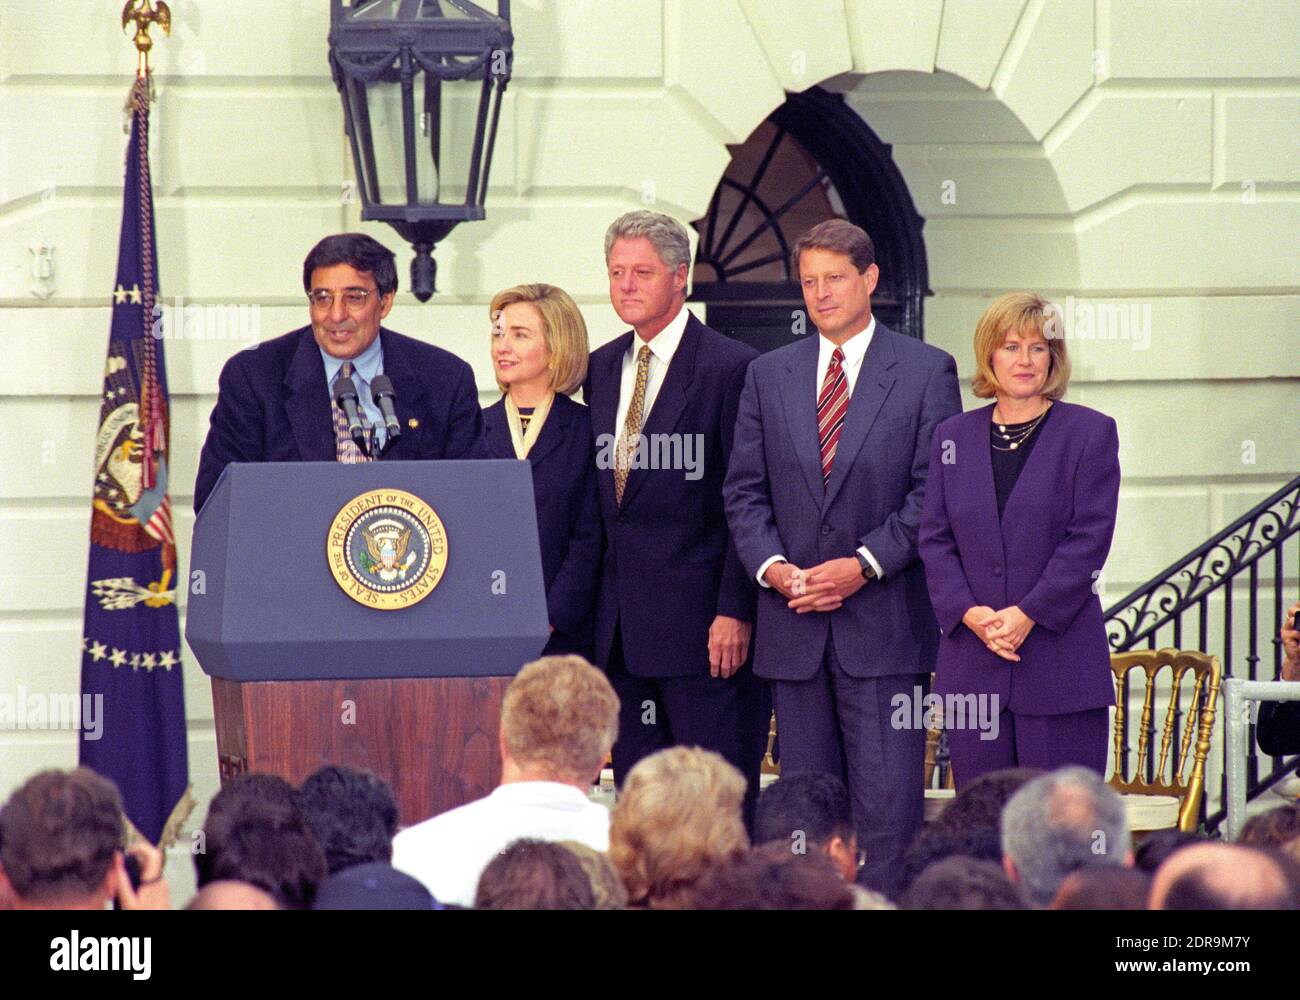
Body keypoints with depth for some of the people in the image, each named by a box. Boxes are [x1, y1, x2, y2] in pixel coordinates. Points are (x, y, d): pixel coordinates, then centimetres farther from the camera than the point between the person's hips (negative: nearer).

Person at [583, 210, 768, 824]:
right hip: (622, 623, 7)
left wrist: (735, 612, -15)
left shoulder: (730, 368, -8)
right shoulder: (602, 369, 14)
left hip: (702, 618, -7)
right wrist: (599, 606, 11)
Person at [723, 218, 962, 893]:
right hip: (794, 625, 4)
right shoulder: (769, 376, 13)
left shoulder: (926, 372, 2)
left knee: (888, 810, -8)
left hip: (883, 620, -4)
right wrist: (771, 566, -7)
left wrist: (864, 565, -13)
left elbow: (935, 492, -4)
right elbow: (744, 490, 11)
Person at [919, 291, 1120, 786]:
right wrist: (968, 612, -8)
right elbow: (934, 539, 9)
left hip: (1060, 664, -3)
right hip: (972, 665, 3)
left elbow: (1090, 537, -5)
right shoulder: (953, 437, 13)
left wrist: (1028, 614, -13)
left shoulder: (1090, 432, 3)